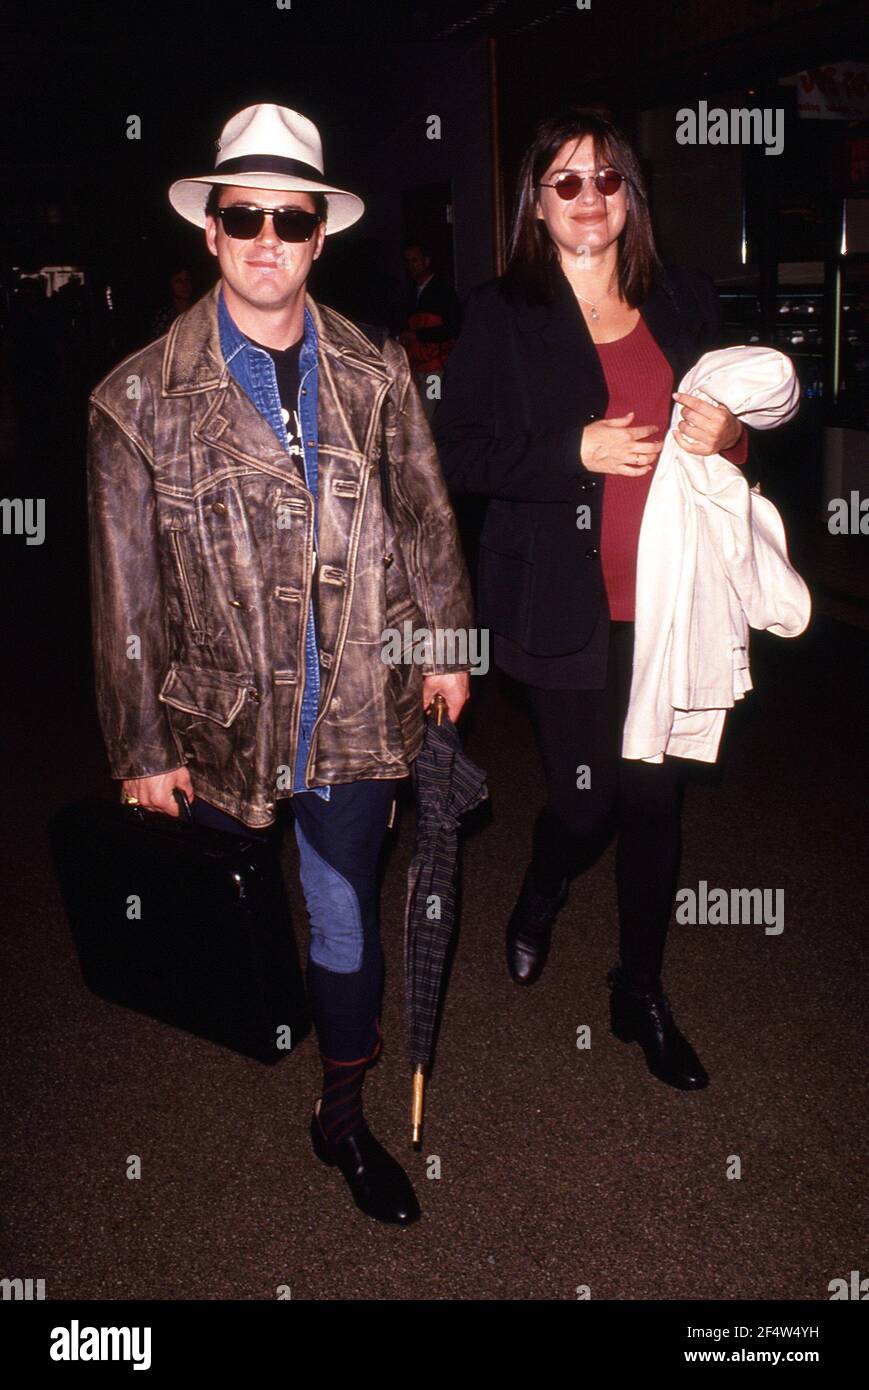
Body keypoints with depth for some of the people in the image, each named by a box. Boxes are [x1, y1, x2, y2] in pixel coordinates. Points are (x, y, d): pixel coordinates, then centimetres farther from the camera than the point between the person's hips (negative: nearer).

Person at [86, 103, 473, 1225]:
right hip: (223, 729, -1)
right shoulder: (141, 398, -7)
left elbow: (425, 517, 11)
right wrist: (143, 744, -3)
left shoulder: (376, 375, 1)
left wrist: (446, 646, 12)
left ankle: (342, 1118, 35)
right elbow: (124, 592, -5)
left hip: (359, 714, 2)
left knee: (347, 924, 13)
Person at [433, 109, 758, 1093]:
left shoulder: (686, 302, 10)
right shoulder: (500, 313, 0)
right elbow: (457, 457, -5)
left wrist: (731, 438, -7)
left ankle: (640, 994, 28)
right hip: (566, 605, -3)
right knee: (585, 797, 2)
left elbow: (735, 419, 17)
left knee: (657, 798, 7)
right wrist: (577, 453, -16)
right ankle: (536, 905, 40)